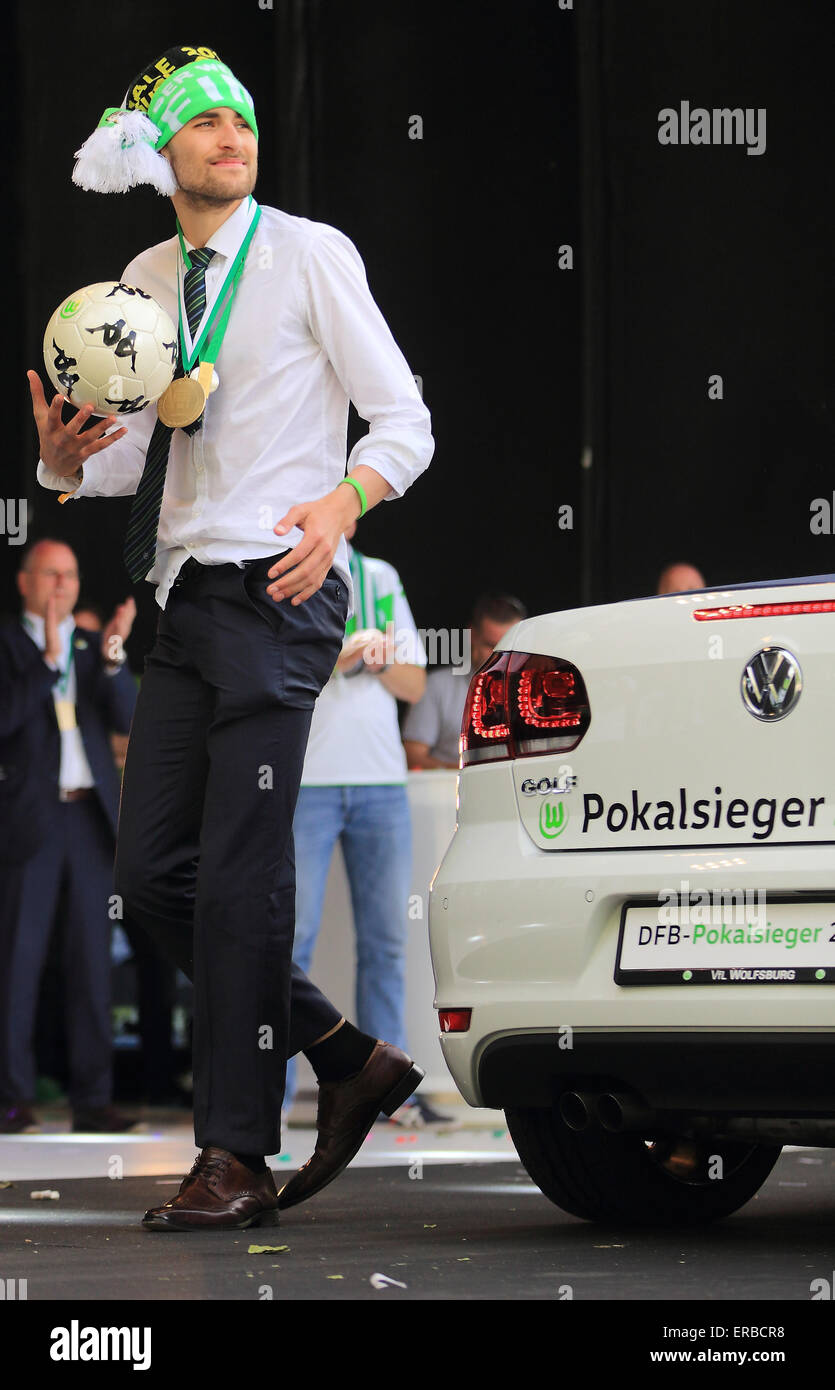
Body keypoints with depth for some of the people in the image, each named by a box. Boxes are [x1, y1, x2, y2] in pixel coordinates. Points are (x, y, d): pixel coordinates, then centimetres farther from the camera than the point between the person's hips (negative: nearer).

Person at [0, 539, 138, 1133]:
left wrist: (112, 657, -14)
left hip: (93, 817, 4)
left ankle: (93, 1097, 3)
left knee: (93, 960, 2)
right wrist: (48, 660, -18)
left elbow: (127, 718, 2)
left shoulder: (96, 646, 15)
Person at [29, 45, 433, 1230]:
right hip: (186, 598, 7)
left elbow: (405, 423, -4)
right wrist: (65, 457, -2)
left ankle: (237, 1161, -6)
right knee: (153, 873, 3)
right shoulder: (146, 281, 16)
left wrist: (342, 503, -24)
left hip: (278, 592, -7)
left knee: (239, 877, -11)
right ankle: (347, 1059, 17)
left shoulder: (310, 254, -1)